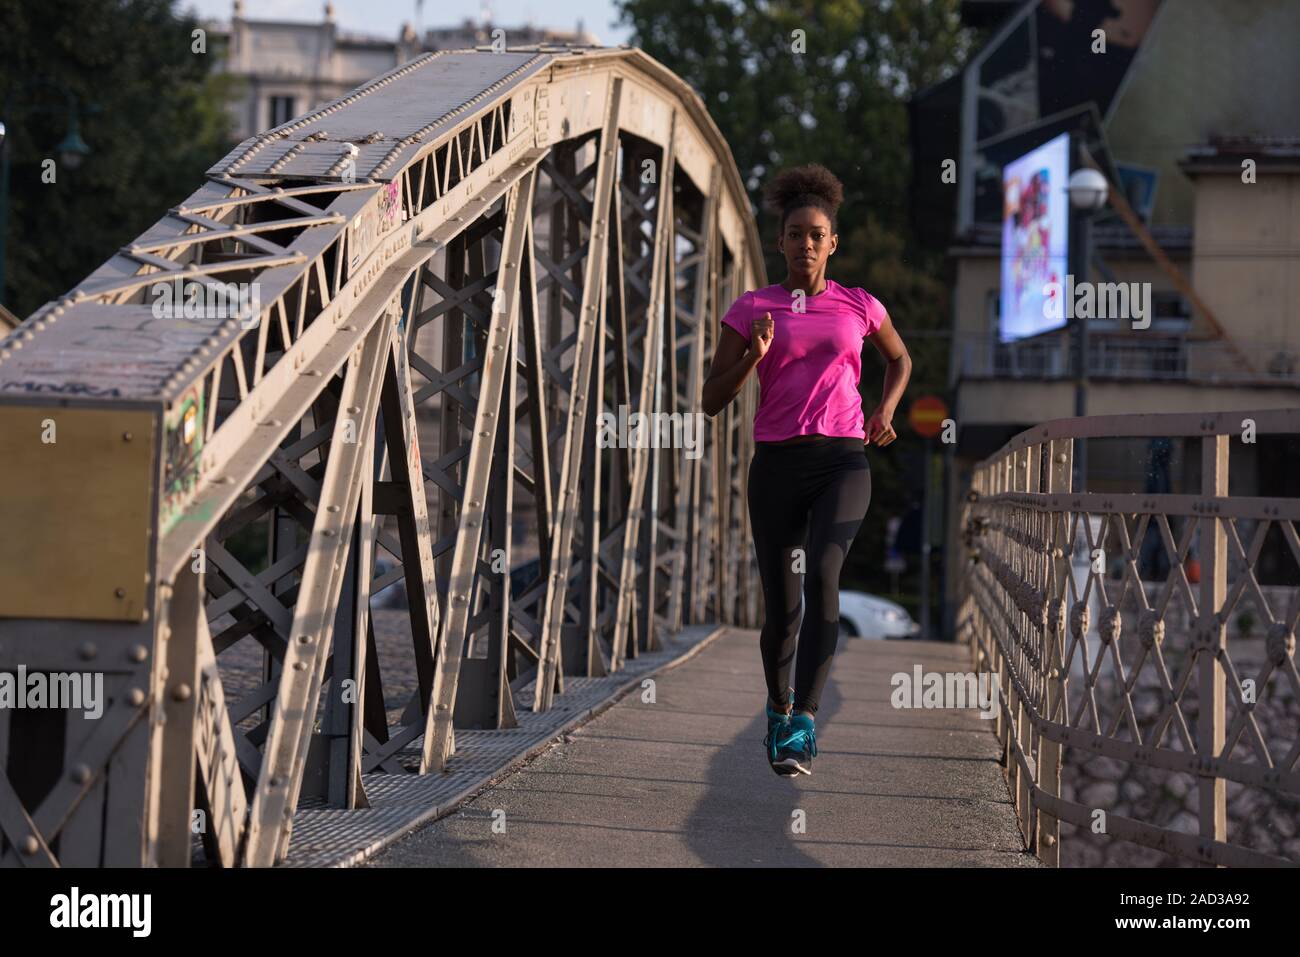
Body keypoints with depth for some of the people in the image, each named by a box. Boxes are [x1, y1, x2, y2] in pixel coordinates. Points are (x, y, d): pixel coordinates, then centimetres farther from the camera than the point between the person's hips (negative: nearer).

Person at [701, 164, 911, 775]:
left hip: (843, 461, -1)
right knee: (781, 608, 4)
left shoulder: (860, 307, 8)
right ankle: (778, 706, 35)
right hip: (777, 465, 1)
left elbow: (900, 359, 29)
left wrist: (885, 412, 12)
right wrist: (754, 355, -13)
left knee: (822, 572, -27)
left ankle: (804, 724, -30)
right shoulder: (750, 310, 5)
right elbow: (712, 401, 3)